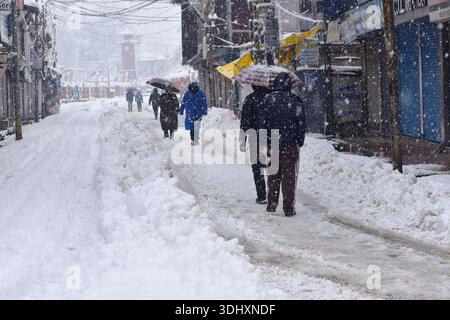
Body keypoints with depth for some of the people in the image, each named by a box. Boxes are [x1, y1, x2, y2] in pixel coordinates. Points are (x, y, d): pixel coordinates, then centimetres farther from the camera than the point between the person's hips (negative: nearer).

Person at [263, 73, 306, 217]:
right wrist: (300, 142, 10)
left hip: (272, 144, 1)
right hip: (291, 145, -1)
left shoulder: (268, 100, -3)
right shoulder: (295, 101, -4)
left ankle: (271, 205, 16)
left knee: (273, 176, 13)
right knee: (289, 177, 3)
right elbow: (301, 124, -1)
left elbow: (262, 122, -2)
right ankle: (288, 208, 2)